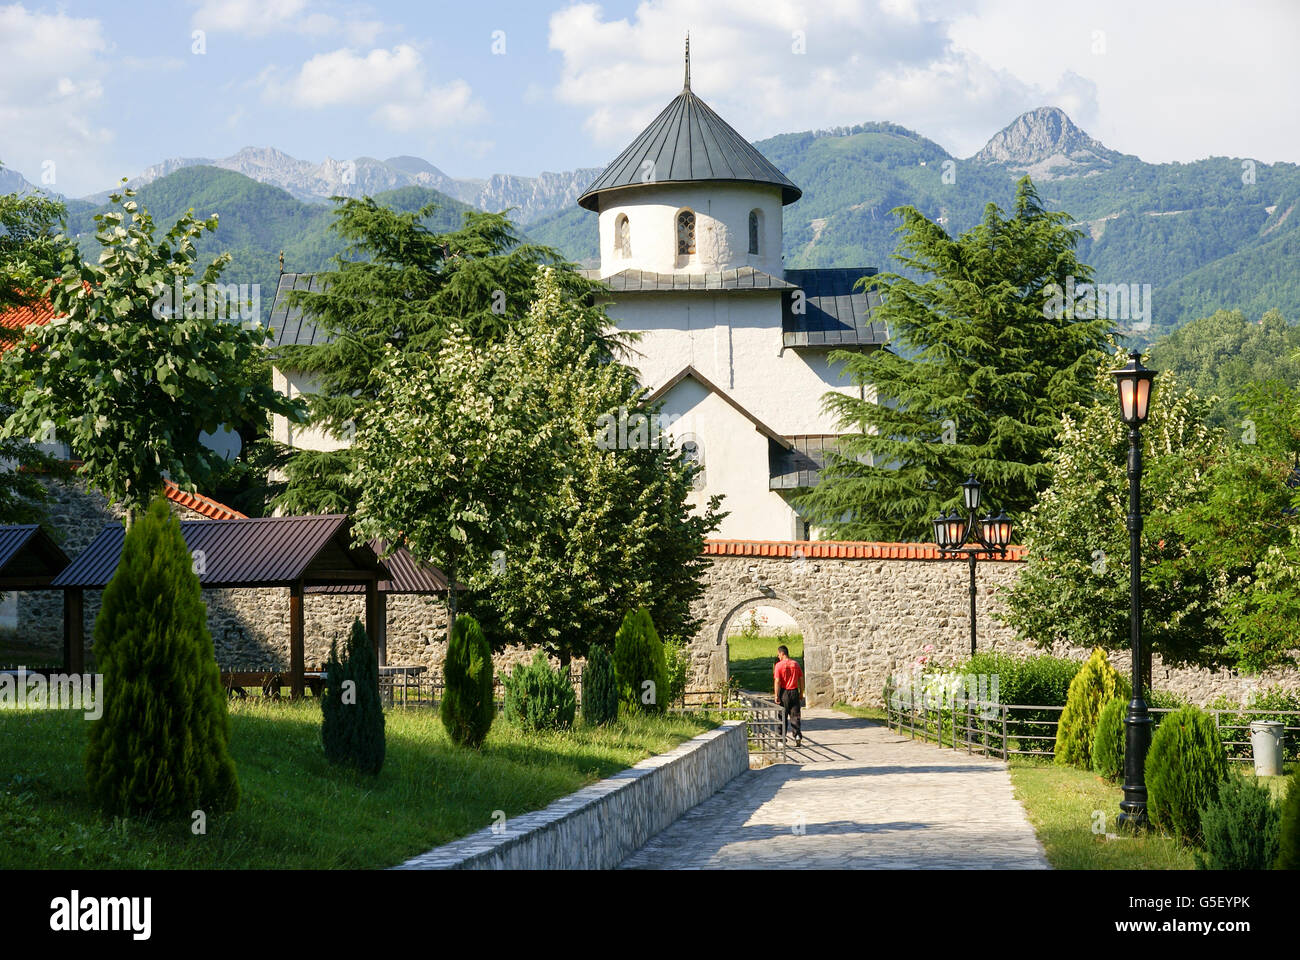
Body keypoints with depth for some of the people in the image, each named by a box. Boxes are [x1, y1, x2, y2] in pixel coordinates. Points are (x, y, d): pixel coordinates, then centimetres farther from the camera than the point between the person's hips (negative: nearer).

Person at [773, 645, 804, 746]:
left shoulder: (779, 665, -9)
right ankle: (798, 735, -10)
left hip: (784, 692, -3)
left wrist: (776, 695, -10)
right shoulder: (796, 664, 4)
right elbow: (801, 679, 6)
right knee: (795, 715, 6)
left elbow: (777, 681, -13)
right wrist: (801, 693, 15)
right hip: (794, 692, 3)